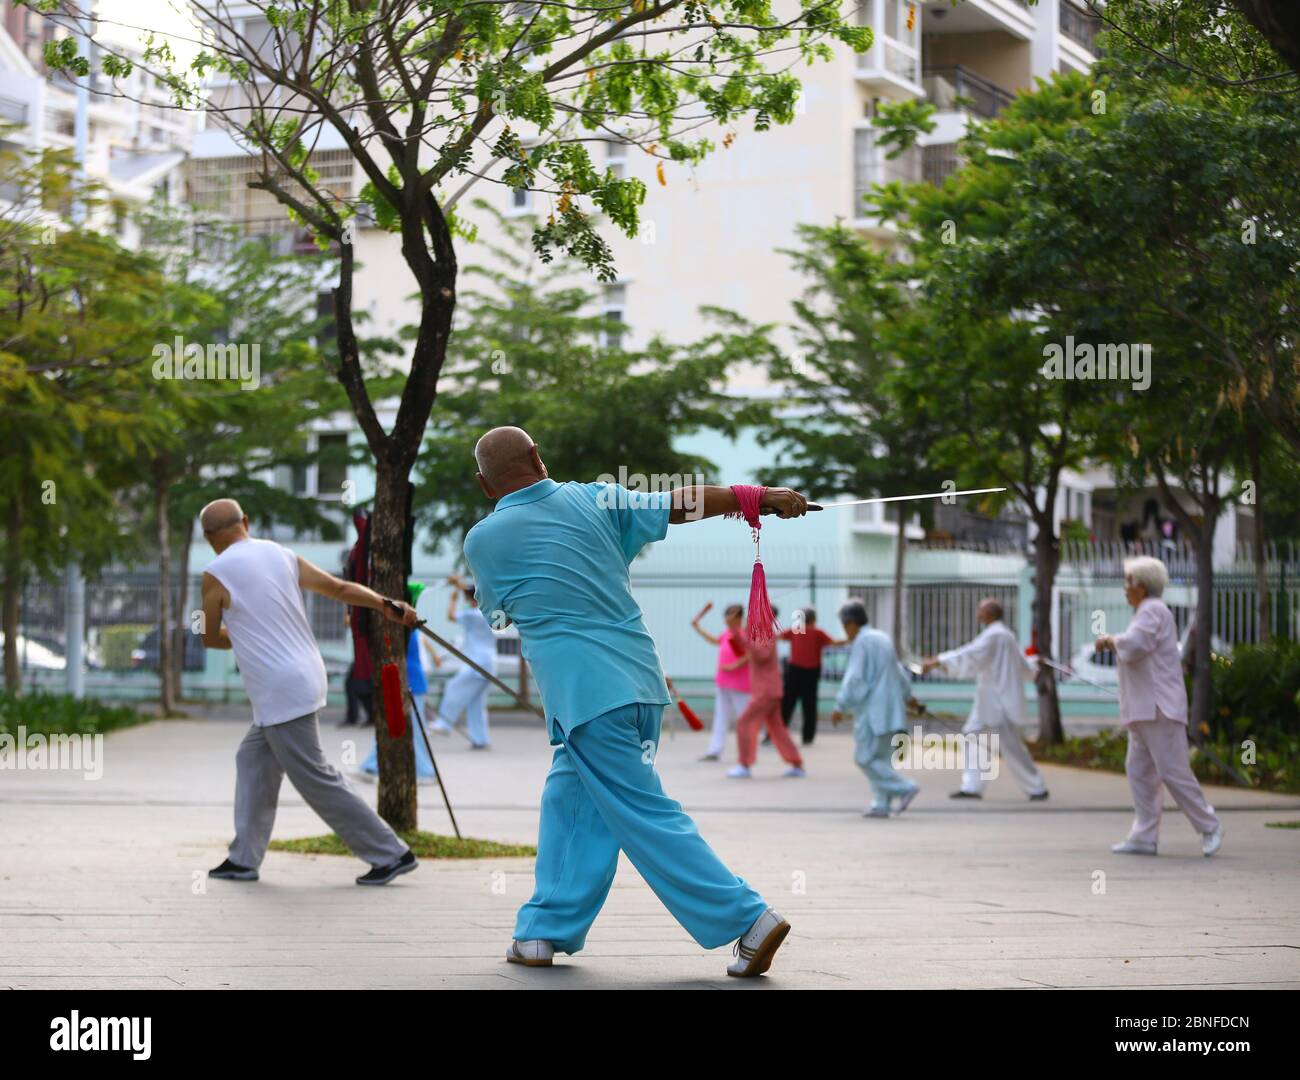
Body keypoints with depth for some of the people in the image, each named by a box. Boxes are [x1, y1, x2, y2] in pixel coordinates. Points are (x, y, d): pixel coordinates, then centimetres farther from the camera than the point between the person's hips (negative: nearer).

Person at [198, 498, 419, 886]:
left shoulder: (216, 574, -8)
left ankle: (391, 854, -2)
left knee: (317, 781, -3)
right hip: (306, 677, 8)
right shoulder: (281, 555, 9)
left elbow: (210, 637, 4)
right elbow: (340, 587, 6)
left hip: (281, 694, -8)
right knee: (253, 760, 17)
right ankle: (244, 859, 16)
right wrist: (387, 607, 8)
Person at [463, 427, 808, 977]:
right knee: (568, 801, 17)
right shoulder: (592, 500, 6)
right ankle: (545, 928, 17)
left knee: (645, 814, -5)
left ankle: (749, 919, -10)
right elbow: (681, 504, 12)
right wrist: (765, 496, 23)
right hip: (641, 680, 6)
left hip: (585, 695, -6)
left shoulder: (482, 541, -1)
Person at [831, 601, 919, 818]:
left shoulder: (861, 642, -10)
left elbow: (854, 678, -18)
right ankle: (882, 804, 3)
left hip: (873, 710, -9)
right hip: (890, 710, 9)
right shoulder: (884, 639, 15)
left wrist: (840, 708, -16)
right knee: (881, 758, 10)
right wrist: (903, 700, 31)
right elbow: (900, 676, 21)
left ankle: (904, 788, -12)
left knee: (865, 758, -5)